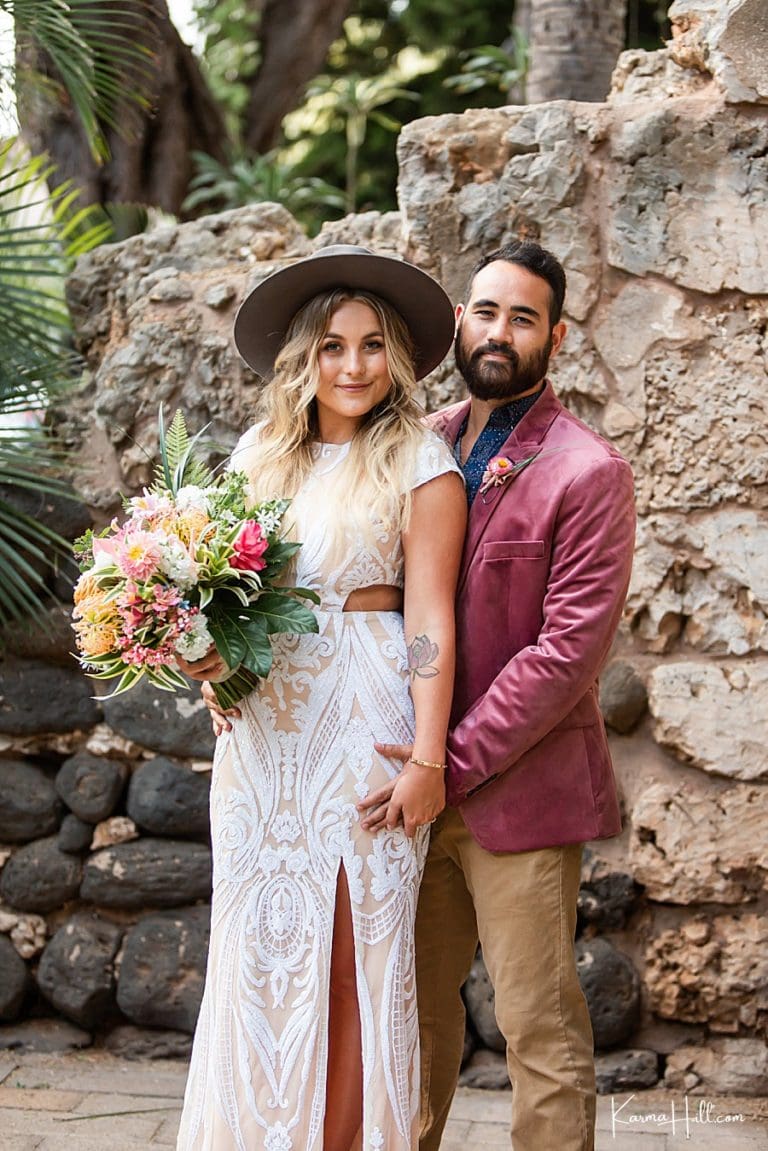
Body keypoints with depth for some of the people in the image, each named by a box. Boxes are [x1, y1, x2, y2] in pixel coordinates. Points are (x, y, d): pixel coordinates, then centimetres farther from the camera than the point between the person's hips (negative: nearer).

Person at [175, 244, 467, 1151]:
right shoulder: (259, 455, 13)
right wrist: (210, 648, -3)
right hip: (261, 723, 5)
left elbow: (431, 622, -8)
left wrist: (427, 760, -13)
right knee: (261, 941, 6)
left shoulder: (418, 466, -2)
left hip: (362, 723, -4)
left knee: (351, 944, 0)